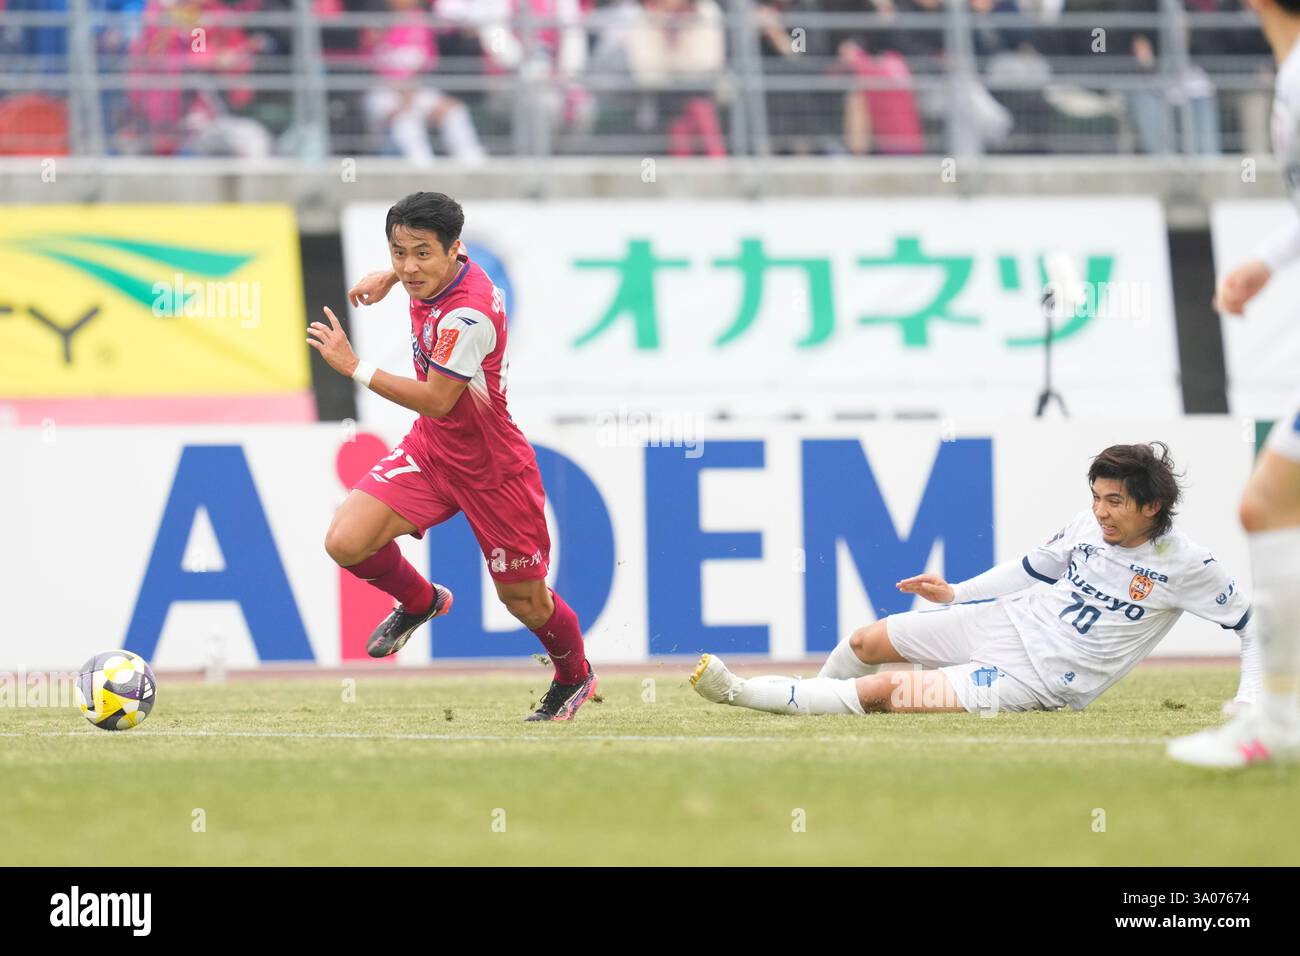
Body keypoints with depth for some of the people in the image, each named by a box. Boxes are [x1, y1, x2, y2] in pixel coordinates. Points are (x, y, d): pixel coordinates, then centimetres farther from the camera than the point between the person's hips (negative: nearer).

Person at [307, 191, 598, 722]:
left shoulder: (467, 316, -32)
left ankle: (574, 677, 41)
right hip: (430, 451, 7)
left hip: (491, 470, -7)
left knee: (523, 600, 10)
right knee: (346, 542, -12)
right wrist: (389, 276, 22)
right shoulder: (443, 274, -8)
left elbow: (436, 400, -30)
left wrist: (355, 368, -30)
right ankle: (419, 601, 19)